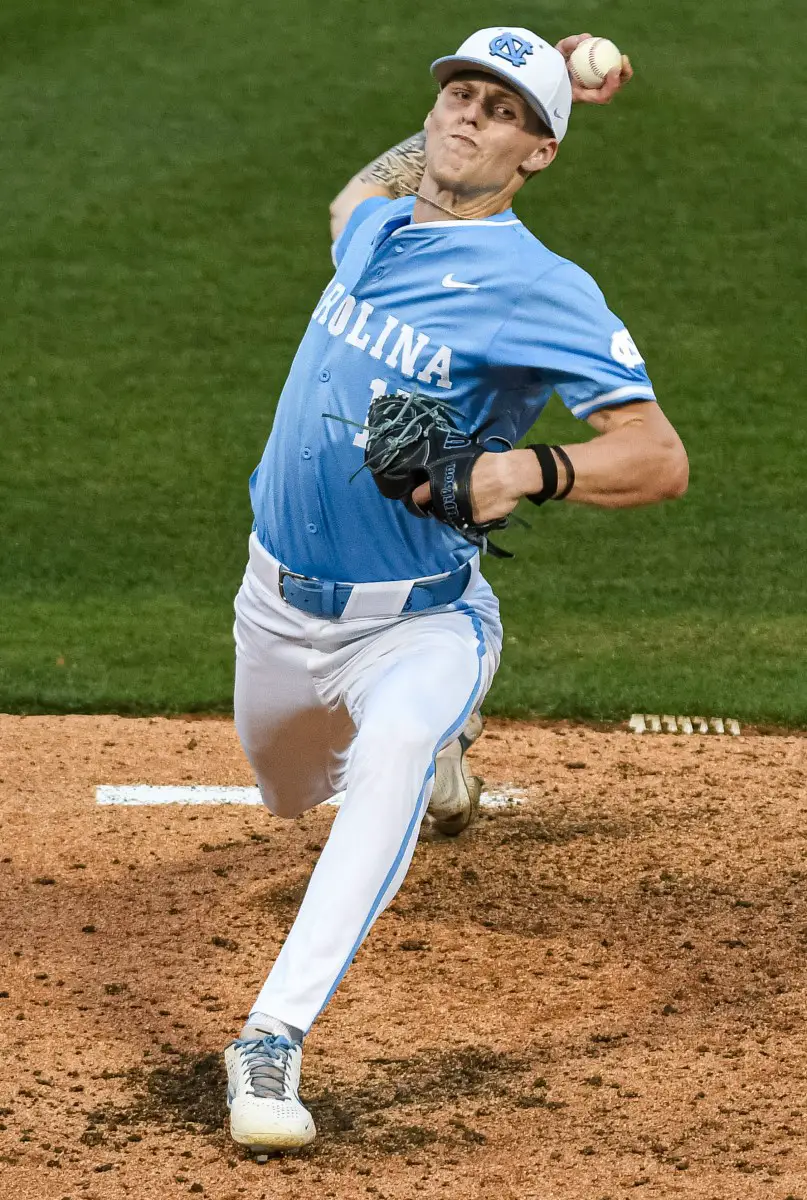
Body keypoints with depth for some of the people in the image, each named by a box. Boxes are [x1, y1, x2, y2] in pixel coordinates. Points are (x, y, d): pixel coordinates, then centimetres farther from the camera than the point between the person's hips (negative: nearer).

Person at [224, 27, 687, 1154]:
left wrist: (524, 469, -43)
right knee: (290, 791, 29)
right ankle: (433, 739, 64)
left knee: (394, 752, -38)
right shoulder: (371, 221, -2)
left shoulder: (544, 290, -20)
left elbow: (659, 459, -26)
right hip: (282, 596, 7)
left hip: (416, 622, -7)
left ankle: (273, 1040, -41)